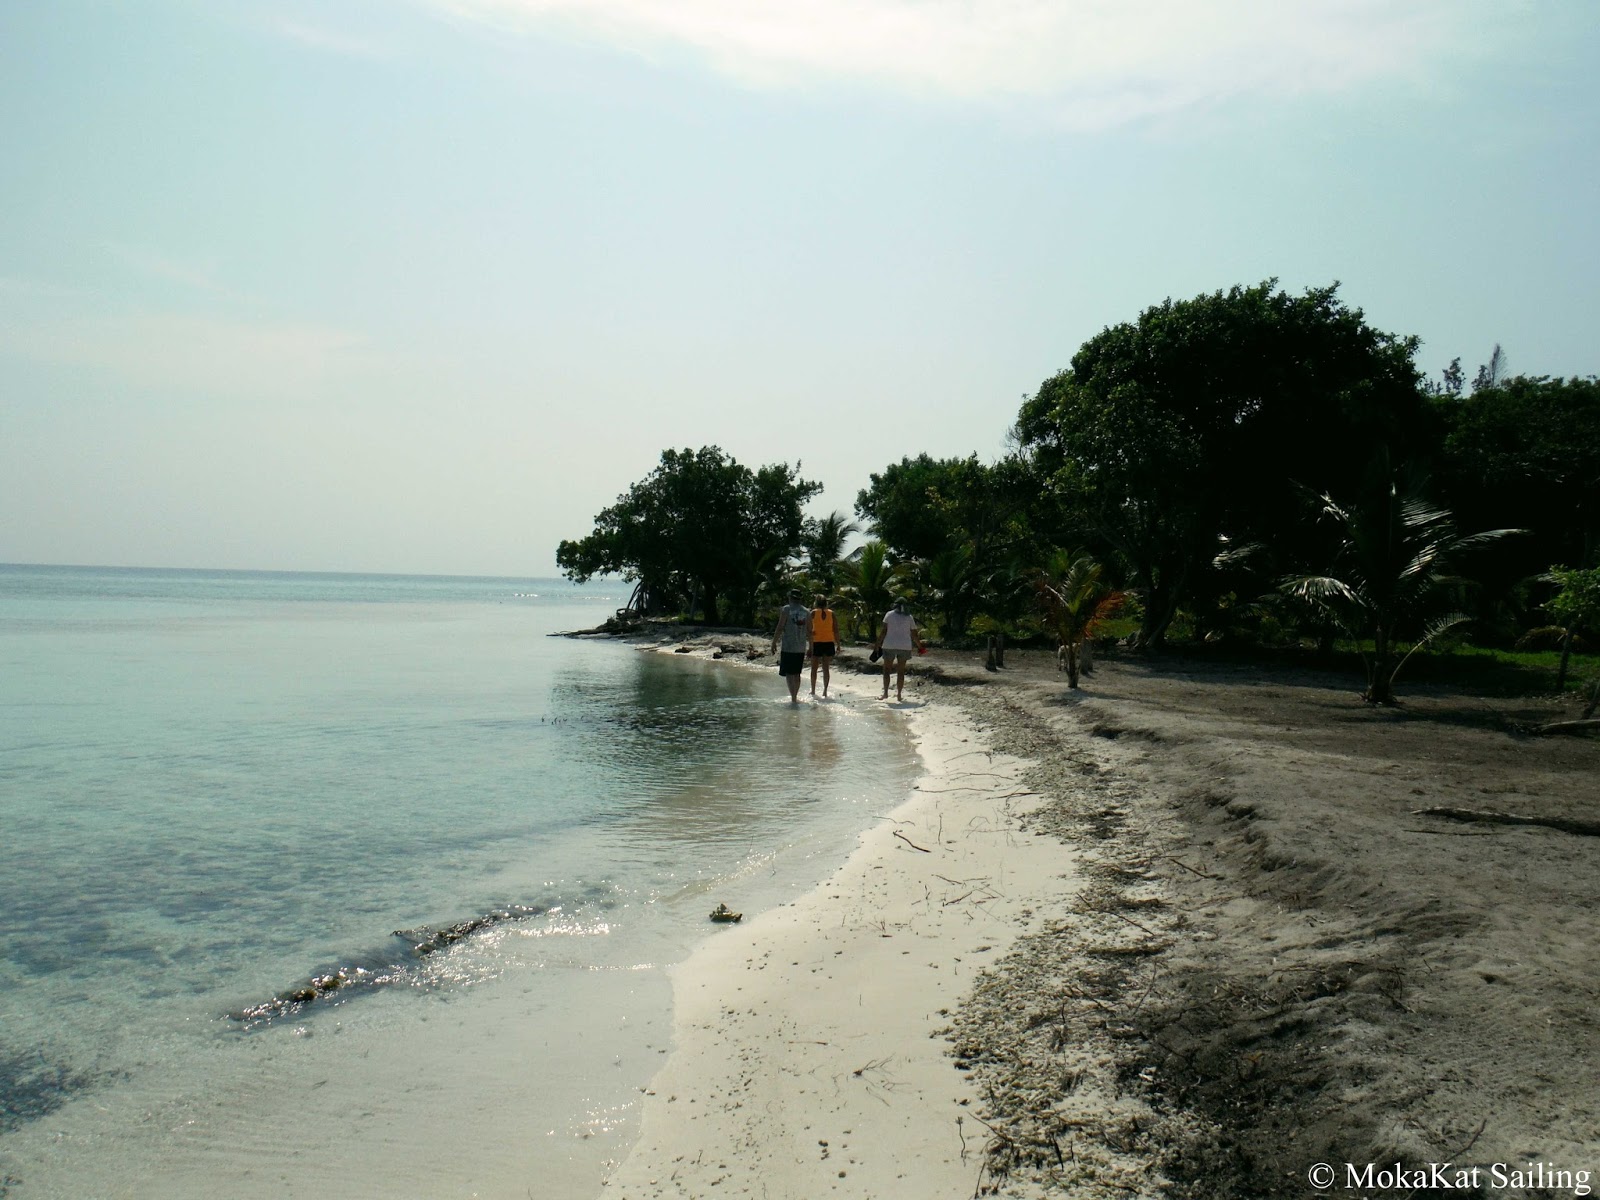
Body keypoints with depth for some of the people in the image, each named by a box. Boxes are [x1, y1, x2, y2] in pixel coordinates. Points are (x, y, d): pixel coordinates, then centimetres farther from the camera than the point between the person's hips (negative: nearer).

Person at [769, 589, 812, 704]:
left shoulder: (786, 609, -5)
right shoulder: (807, 612, 8)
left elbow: (780, 628, -9)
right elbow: (809, 632, 11)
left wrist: (774, 643, -2)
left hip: (788, 647, -5)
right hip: (801, 648, 5)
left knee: (789, 673, -3)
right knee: (796, 673, 16)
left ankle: (793, 698, -13)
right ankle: (795, 697, 23)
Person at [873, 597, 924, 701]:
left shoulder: (889, 614, 1)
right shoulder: (909, 617, 7)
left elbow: (884, 631, -5)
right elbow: (914, 635, 6)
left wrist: (877, 643, -2)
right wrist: (919, 646, 20)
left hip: (889, 645, -2)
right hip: (905, 647, 2)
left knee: (886, 668, 7)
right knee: (901, 670, 9)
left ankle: (885, 693, -1)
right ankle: (899, 694, 10)